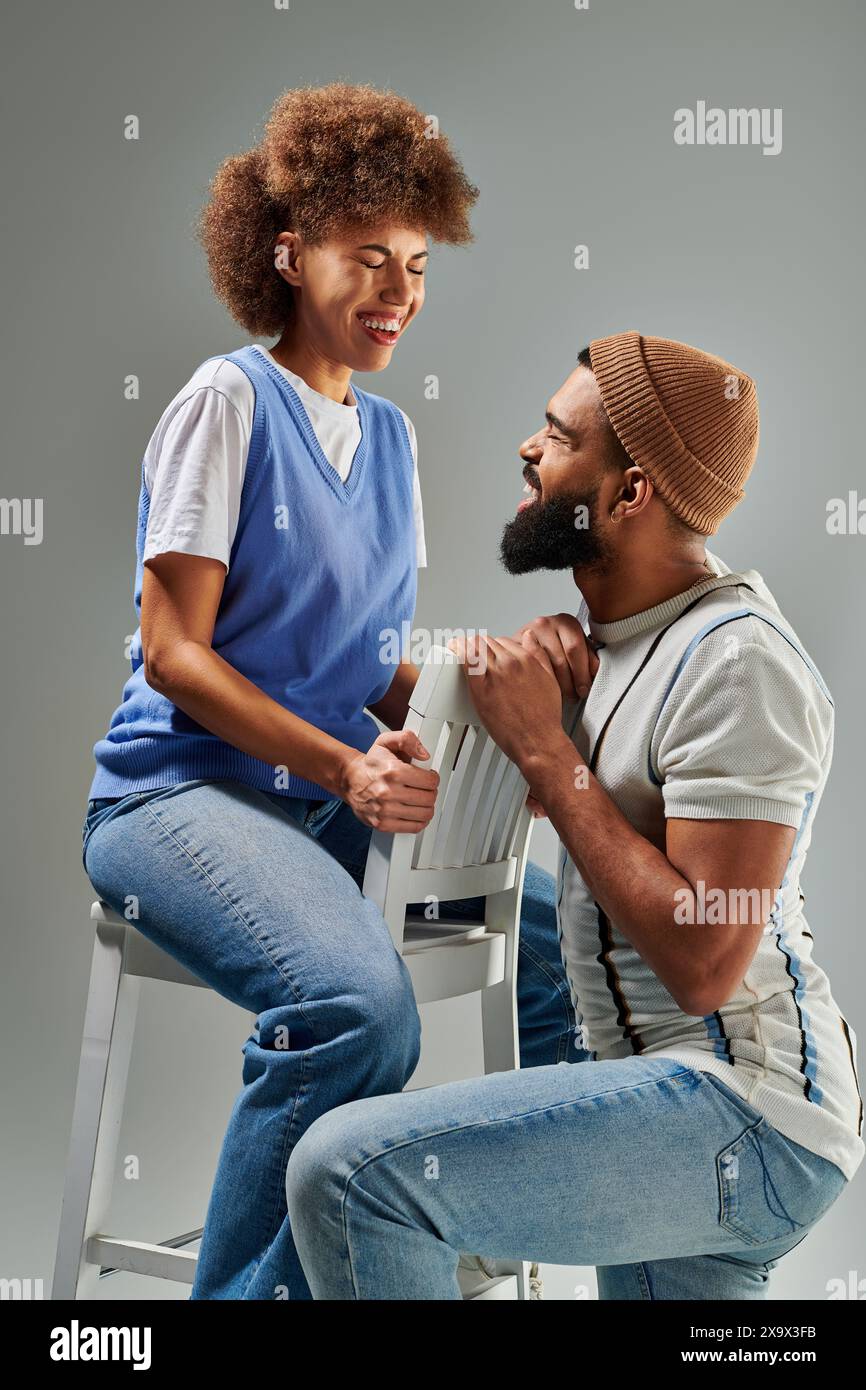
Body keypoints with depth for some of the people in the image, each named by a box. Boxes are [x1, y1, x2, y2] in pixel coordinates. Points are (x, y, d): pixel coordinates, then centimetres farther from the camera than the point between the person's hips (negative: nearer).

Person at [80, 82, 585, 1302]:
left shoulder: (389, 434, 15)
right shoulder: (229, 401, -6)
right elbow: (172, 654, -12)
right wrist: (343, 766, -22)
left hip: (339, 796, 7)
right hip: (181, 793, -7)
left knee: (572, 939, -8)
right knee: (360, 1006, -33)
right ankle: (247, 1288, -13)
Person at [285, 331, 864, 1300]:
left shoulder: (737, 664, -19)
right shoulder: (615, 622, 11)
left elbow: (703, 961, -26)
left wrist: (543, 751, -19)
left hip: (742, 1114, -10)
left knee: (350, 1168, -25)